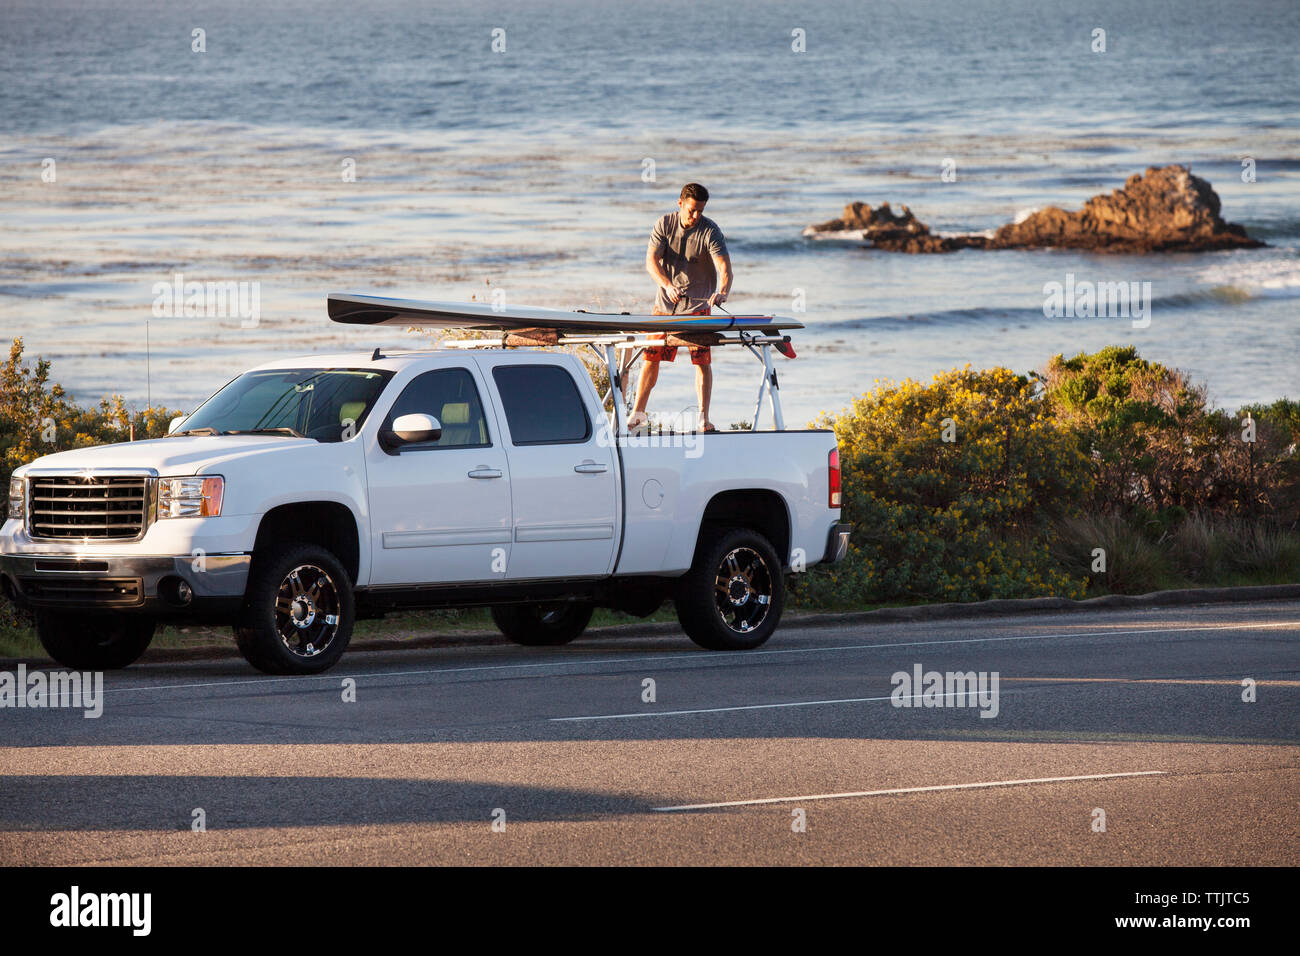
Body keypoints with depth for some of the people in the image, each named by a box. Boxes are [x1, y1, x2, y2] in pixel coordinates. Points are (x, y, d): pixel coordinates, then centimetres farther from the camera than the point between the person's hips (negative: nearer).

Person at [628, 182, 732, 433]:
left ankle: (704, 418, -4)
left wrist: (722, 292, -45)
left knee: (702, 360, -9)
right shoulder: (664, 225, -4)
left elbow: (724, 267, -23)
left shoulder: (710, 231, -12)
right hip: (665, 304, 2)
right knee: (651, 356, 4)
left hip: (698, 306, -2)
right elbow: (651, 261, -12)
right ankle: (638, 412, 16)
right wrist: (667, 285, -31)